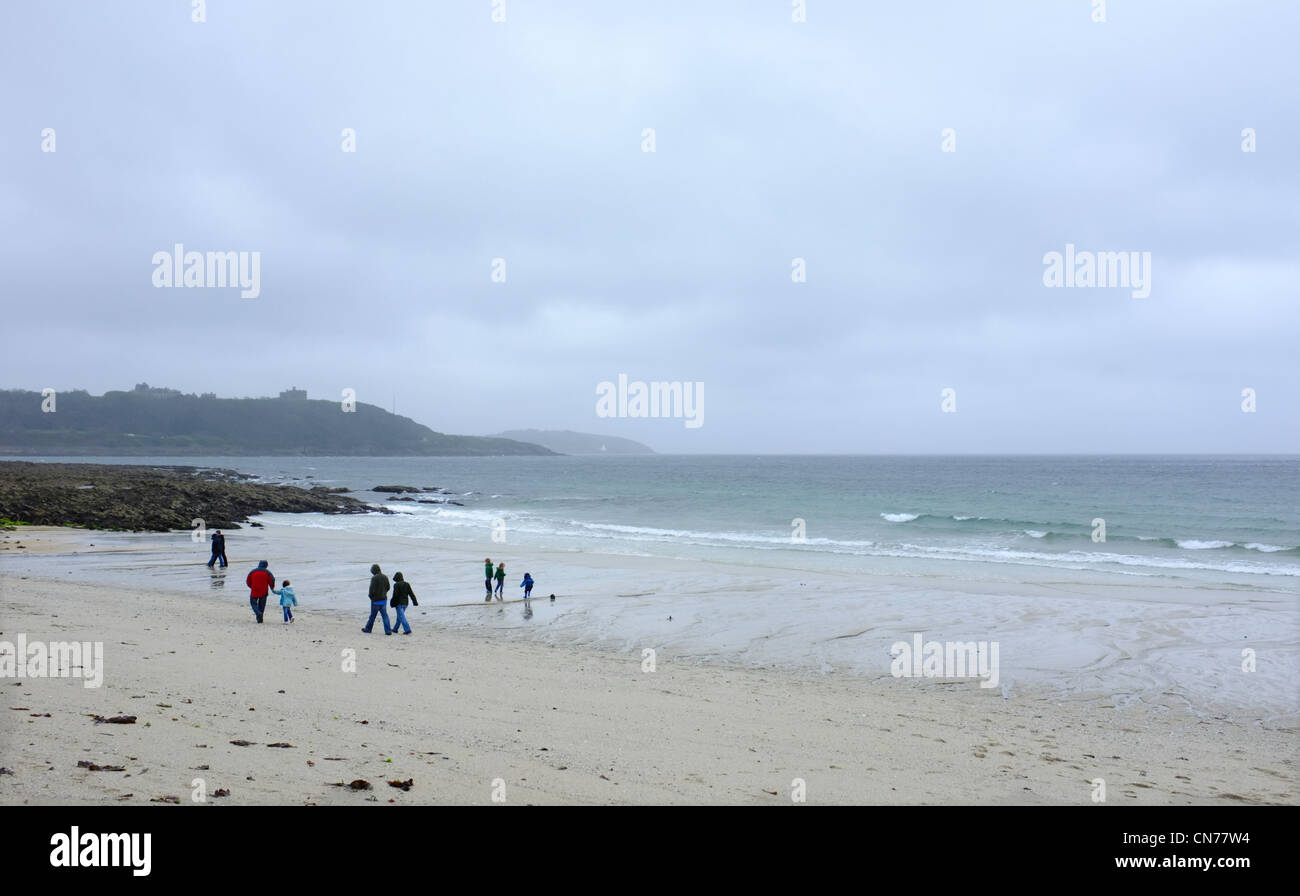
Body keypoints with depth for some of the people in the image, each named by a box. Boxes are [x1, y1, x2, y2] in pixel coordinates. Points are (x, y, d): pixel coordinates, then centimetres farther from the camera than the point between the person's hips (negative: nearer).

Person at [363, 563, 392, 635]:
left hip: (376, 600, -5)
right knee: (385, 615, 5)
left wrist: (371, 596, 0)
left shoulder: (374, 578, -16)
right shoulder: (385, 577, 3)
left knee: (372, 615, 8)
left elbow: (372, 589, -18)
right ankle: (388, 631, -2)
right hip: (384, 599, 5)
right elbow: (388, 587, 11)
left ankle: (368, 629, 24)